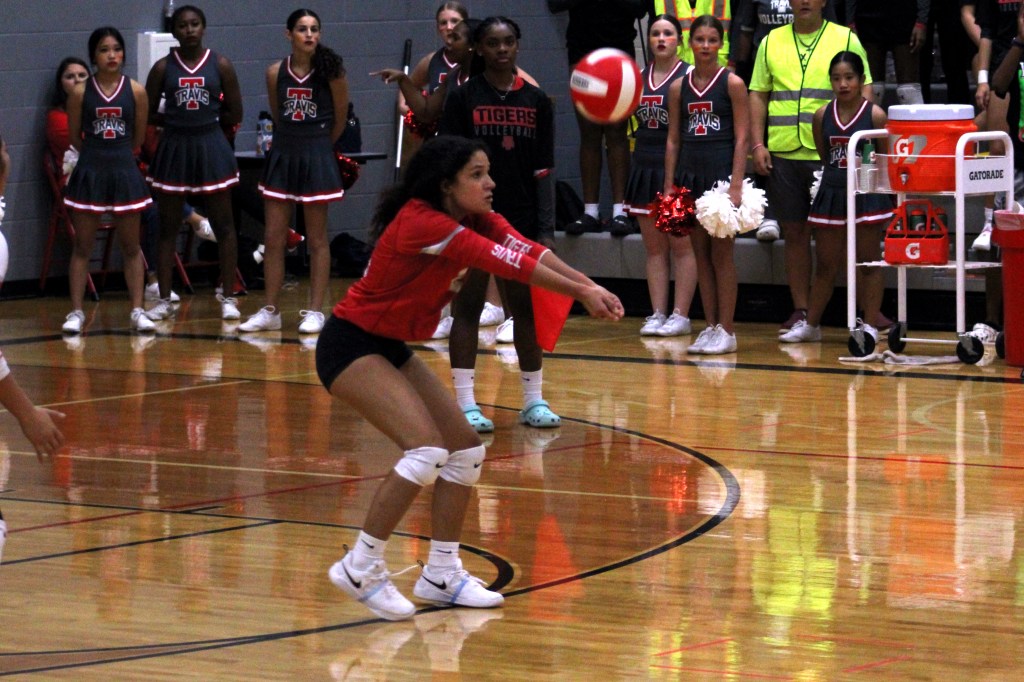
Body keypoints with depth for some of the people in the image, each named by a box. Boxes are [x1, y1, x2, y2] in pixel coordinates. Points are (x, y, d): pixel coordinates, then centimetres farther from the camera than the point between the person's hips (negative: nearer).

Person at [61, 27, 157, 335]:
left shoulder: (135, 91, -2)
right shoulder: (80, 93, -3)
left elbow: (139, 138, 7)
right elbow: (74, 137, 6)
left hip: (125, 173, 1)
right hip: (89, 173, -1)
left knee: (131, 247, 6)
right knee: (82, 247, 3)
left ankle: (138, 310, 9)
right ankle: (76, 312, 7)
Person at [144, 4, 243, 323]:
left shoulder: (220, 65, 0)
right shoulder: (163, 68, 1)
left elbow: (234, 115, 2)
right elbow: (149, 114, 3)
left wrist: (204, 119, 1)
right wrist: (178, 120, -2)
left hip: (211, 147, -1)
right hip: (173, 149, 1)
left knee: (223, 225, 2)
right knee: (168, 227, 4)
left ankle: (228, 297, 9)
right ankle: (164, 300, 10)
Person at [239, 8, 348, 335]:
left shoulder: (330, 71, -8)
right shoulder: (276, 72, 0)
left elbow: (340, 119, 3)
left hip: (317, 158, -3)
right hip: (282, 156, 3)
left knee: (317, 239, 3)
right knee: (273, 237, 4)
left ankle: (315, 311, 9)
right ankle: (270, 311, 11)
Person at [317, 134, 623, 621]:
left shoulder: (477, 219, 0)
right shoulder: (423, 223, -26)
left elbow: (527, 250, -15)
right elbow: (505, 263, -32)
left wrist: (588, 286, -31)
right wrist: (581, 292, -33)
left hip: (391, 347, 10)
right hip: (350, 345, -10)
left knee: (466, 449, 6)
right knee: (426, 450, -22)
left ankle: (442, 574, 15)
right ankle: (361, 567, -11)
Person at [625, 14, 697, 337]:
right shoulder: (638, 78, 12)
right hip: (646, 167, 6)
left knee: (681, 245, -4)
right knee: (653, 247, 6)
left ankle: (681, 316, -2)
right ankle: (657, 314, 8)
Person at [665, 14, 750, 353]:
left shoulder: (732, 83, -3)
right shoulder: (679, 87, 9)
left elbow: (741, 138, -6)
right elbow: (673, 140, 12)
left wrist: (736, 183, -14)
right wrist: (669, 186, 7)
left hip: (722, 173, -5)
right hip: (690, 174, 5)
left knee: (721, 253, -3)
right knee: (701, 255, 7)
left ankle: (726, 330, 1)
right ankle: (710, 327, 13)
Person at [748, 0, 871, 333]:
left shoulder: (846, 39, 4)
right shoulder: (771, 42, 13)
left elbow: (864, 90, 1)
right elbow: (758, 95, 13)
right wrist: (757, 144, 3)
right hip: (783, 153, 3)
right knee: (795, 233, 7)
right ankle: (800, 311, 14)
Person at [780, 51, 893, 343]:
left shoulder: (875, 115, -7)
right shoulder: (823, 116, 3)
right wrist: (834, 177, 9)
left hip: (867, 195, -4)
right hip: (831, 195, 4)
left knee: (869, 262, 3)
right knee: (826, 264, 12)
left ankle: (871, 325, 10)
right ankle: (810, 324, 21)